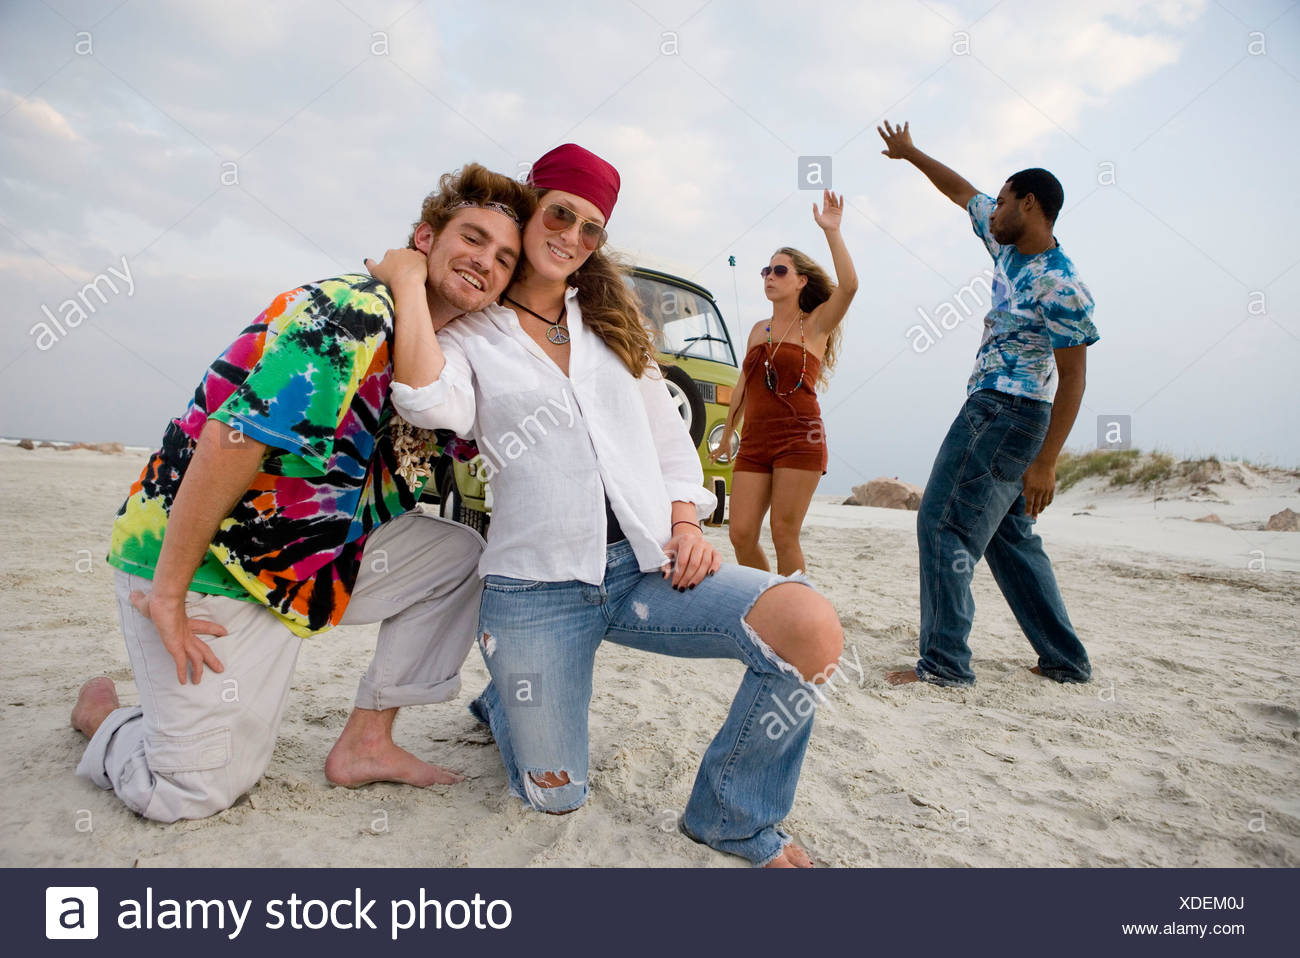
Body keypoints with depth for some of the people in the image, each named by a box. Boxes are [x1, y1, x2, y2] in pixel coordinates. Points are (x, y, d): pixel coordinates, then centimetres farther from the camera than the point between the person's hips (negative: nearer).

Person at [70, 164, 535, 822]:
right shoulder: (355, 313, -22)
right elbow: (232, 439, -28)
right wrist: (166, 595, -23)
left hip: (308, 558, 8)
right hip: (197, 562, -8)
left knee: (461, 555, 2)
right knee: (197, 792, -3)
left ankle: (365, 742, 7)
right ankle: (102, 713, 30)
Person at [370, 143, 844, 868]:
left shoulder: (611, 324, 17)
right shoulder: (470, 336, 4)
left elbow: (668, 435, 16)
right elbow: (433, 404, -20)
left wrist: (685, 523, 0)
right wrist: (409, 280, -8)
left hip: (648, 563, 4)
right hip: (537, 584, -3)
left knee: (812, 627, -21)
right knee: (554, 797, 4)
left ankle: (733, 816, 3)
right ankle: (508, 700, 40)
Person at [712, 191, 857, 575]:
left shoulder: (815, 324, 3)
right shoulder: (758, 329, 19)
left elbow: (849, 285, -16)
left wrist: (832, 230, -17)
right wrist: (726, 438, 26)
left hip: (799, 440, -5)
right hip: (755, 443, 5)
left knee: (784, 535, -6)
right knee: (741, 533, -2)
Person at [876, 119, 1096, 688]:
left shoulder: (1062, 288, -16)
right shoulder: (1007, 244, 10)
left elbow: (1073, 379, -16)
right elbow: (960, 190, 24)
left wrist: (1045, 463, -20)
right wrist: (909, 153, 32)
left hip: (1007, 413, -10)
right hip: (989, 409, 10)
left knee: (944, 523, -13)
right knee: (1010, 536, 13)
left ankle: (944, 661, -11)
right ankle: (1065, 660, 20)